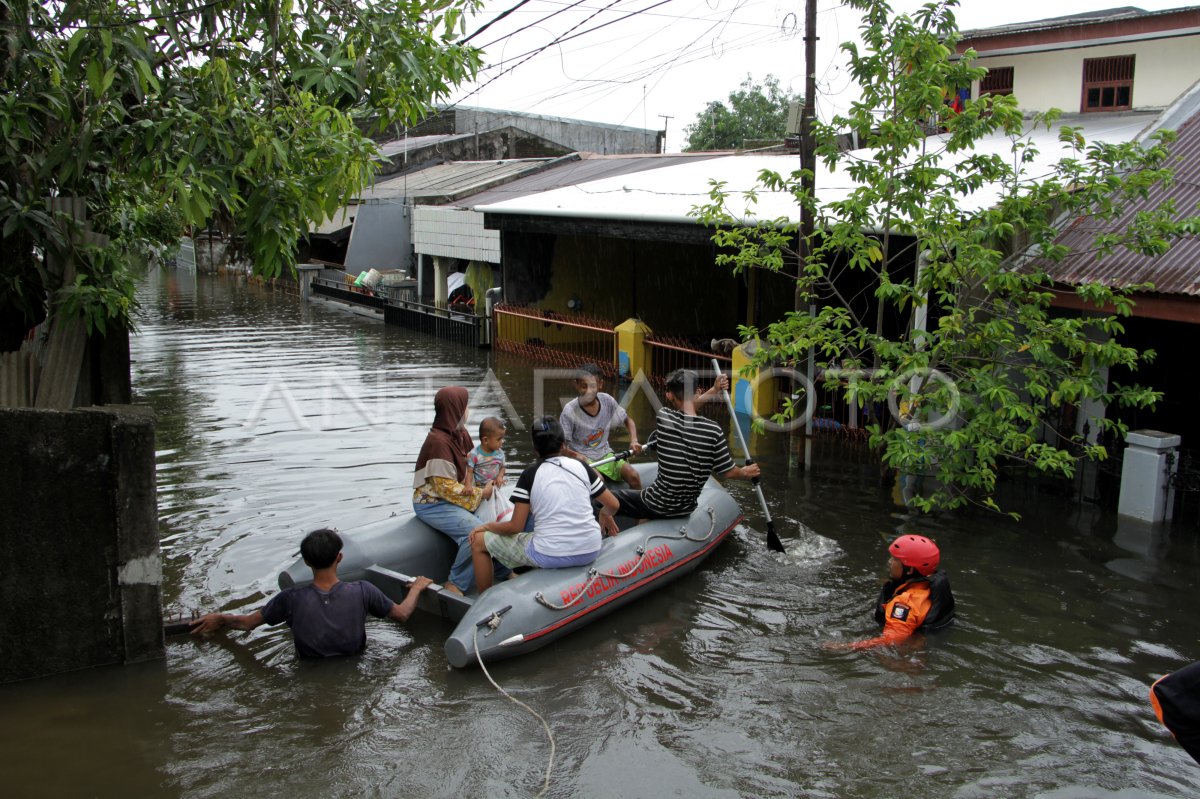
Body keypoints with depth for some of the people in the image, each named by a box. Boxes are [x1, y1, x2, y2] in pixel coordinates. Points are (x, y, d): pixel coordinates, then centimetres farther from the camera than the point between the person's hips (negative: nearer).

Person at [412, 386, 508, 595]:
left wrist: (487, 484, -3)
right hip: (432, 504, -9)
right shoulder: (438, 441, -22)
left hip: (457, 497, 9)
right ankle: (456, 584, -11)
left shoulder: (461, 433, 4)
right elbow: (445, 488, -21)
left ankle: (503, 571, 14)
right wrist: (480, 493, -13)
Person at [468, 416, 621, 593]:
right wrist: (605, 514, 34)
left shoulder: (529, 475, -3)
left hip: (550, 556, -3)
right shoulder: (582, 467, 5)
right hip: (590, 551, 4)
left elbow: (516, 527, -4)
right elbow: (613, 505, 11)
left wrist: (487, 525, 15)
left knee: (479, 541, 14)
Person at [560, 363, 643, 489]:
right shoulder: (570, 411, -18)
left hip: (605, 454, 4)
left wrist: (634, 441, -7)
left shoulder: (607, 401, -7)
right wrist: (576, 455, -32)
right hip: (583, 459, -4)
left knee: (633, 476, -16)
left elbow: (628, 420, 10)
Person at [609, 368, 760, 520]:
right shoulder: (713, 430, -14)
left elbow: (682, 408, 9)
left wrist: (713, 391, 13)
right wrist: (746, 473, 16)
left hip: (657, 505, -4)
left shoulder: (664, 417, -15)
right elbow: (728, 472, -4)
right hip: (686, 509, 4)